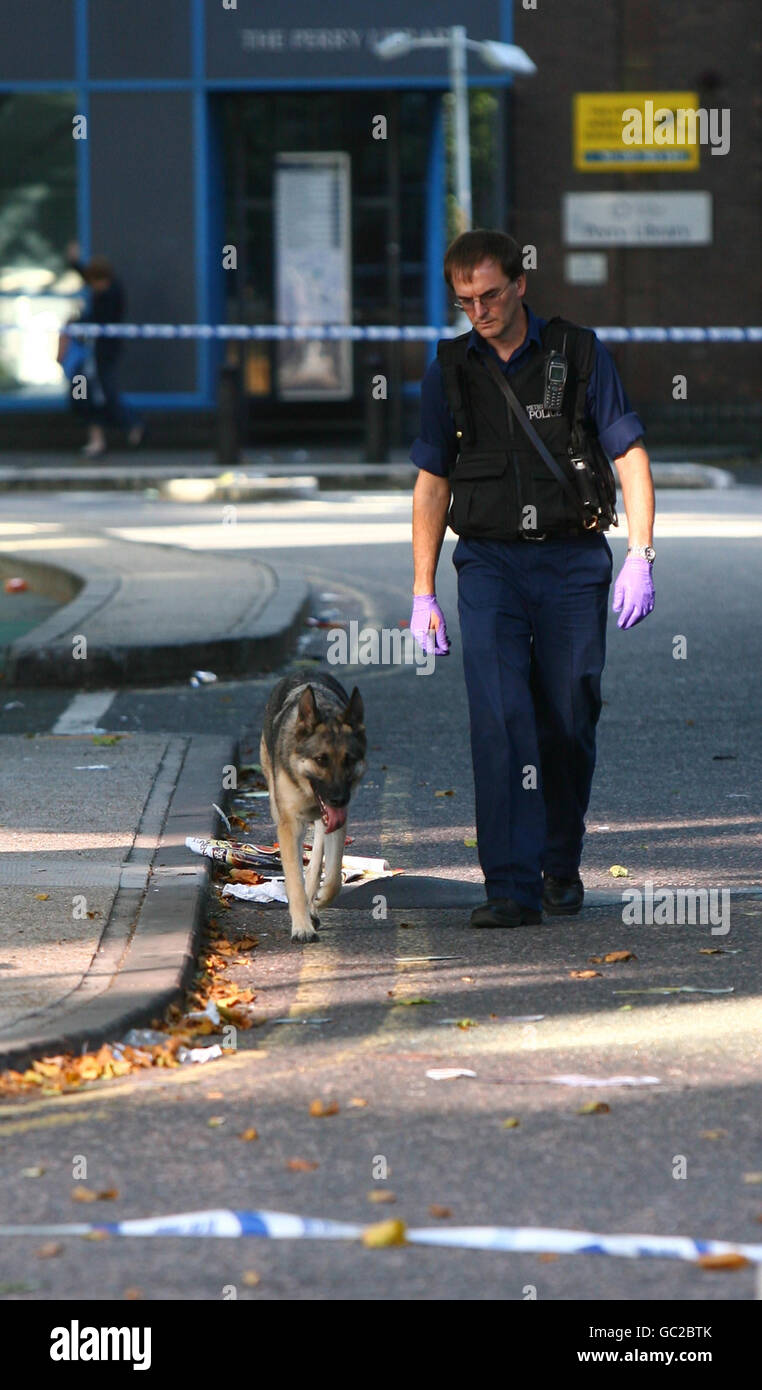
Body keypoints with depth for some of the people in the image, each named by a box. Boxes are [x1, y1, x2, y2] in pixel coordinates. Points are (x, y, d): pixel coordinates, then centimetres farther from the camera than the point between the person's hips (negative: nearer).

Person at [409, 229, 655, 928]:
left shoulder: (579, 353, 0)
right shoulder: (450, 369, 7)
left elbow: (631, 457, 0)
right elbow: (432, 483, 12)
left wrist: (640, 557, -10)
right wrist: (423, 591, 8)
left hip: (572, 561, -1)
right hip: (489, 563, 1)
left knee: (568, 722, 4)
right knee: (499, 720, -13)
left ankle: (561, 864, 25)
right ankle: (512, 887, -15)